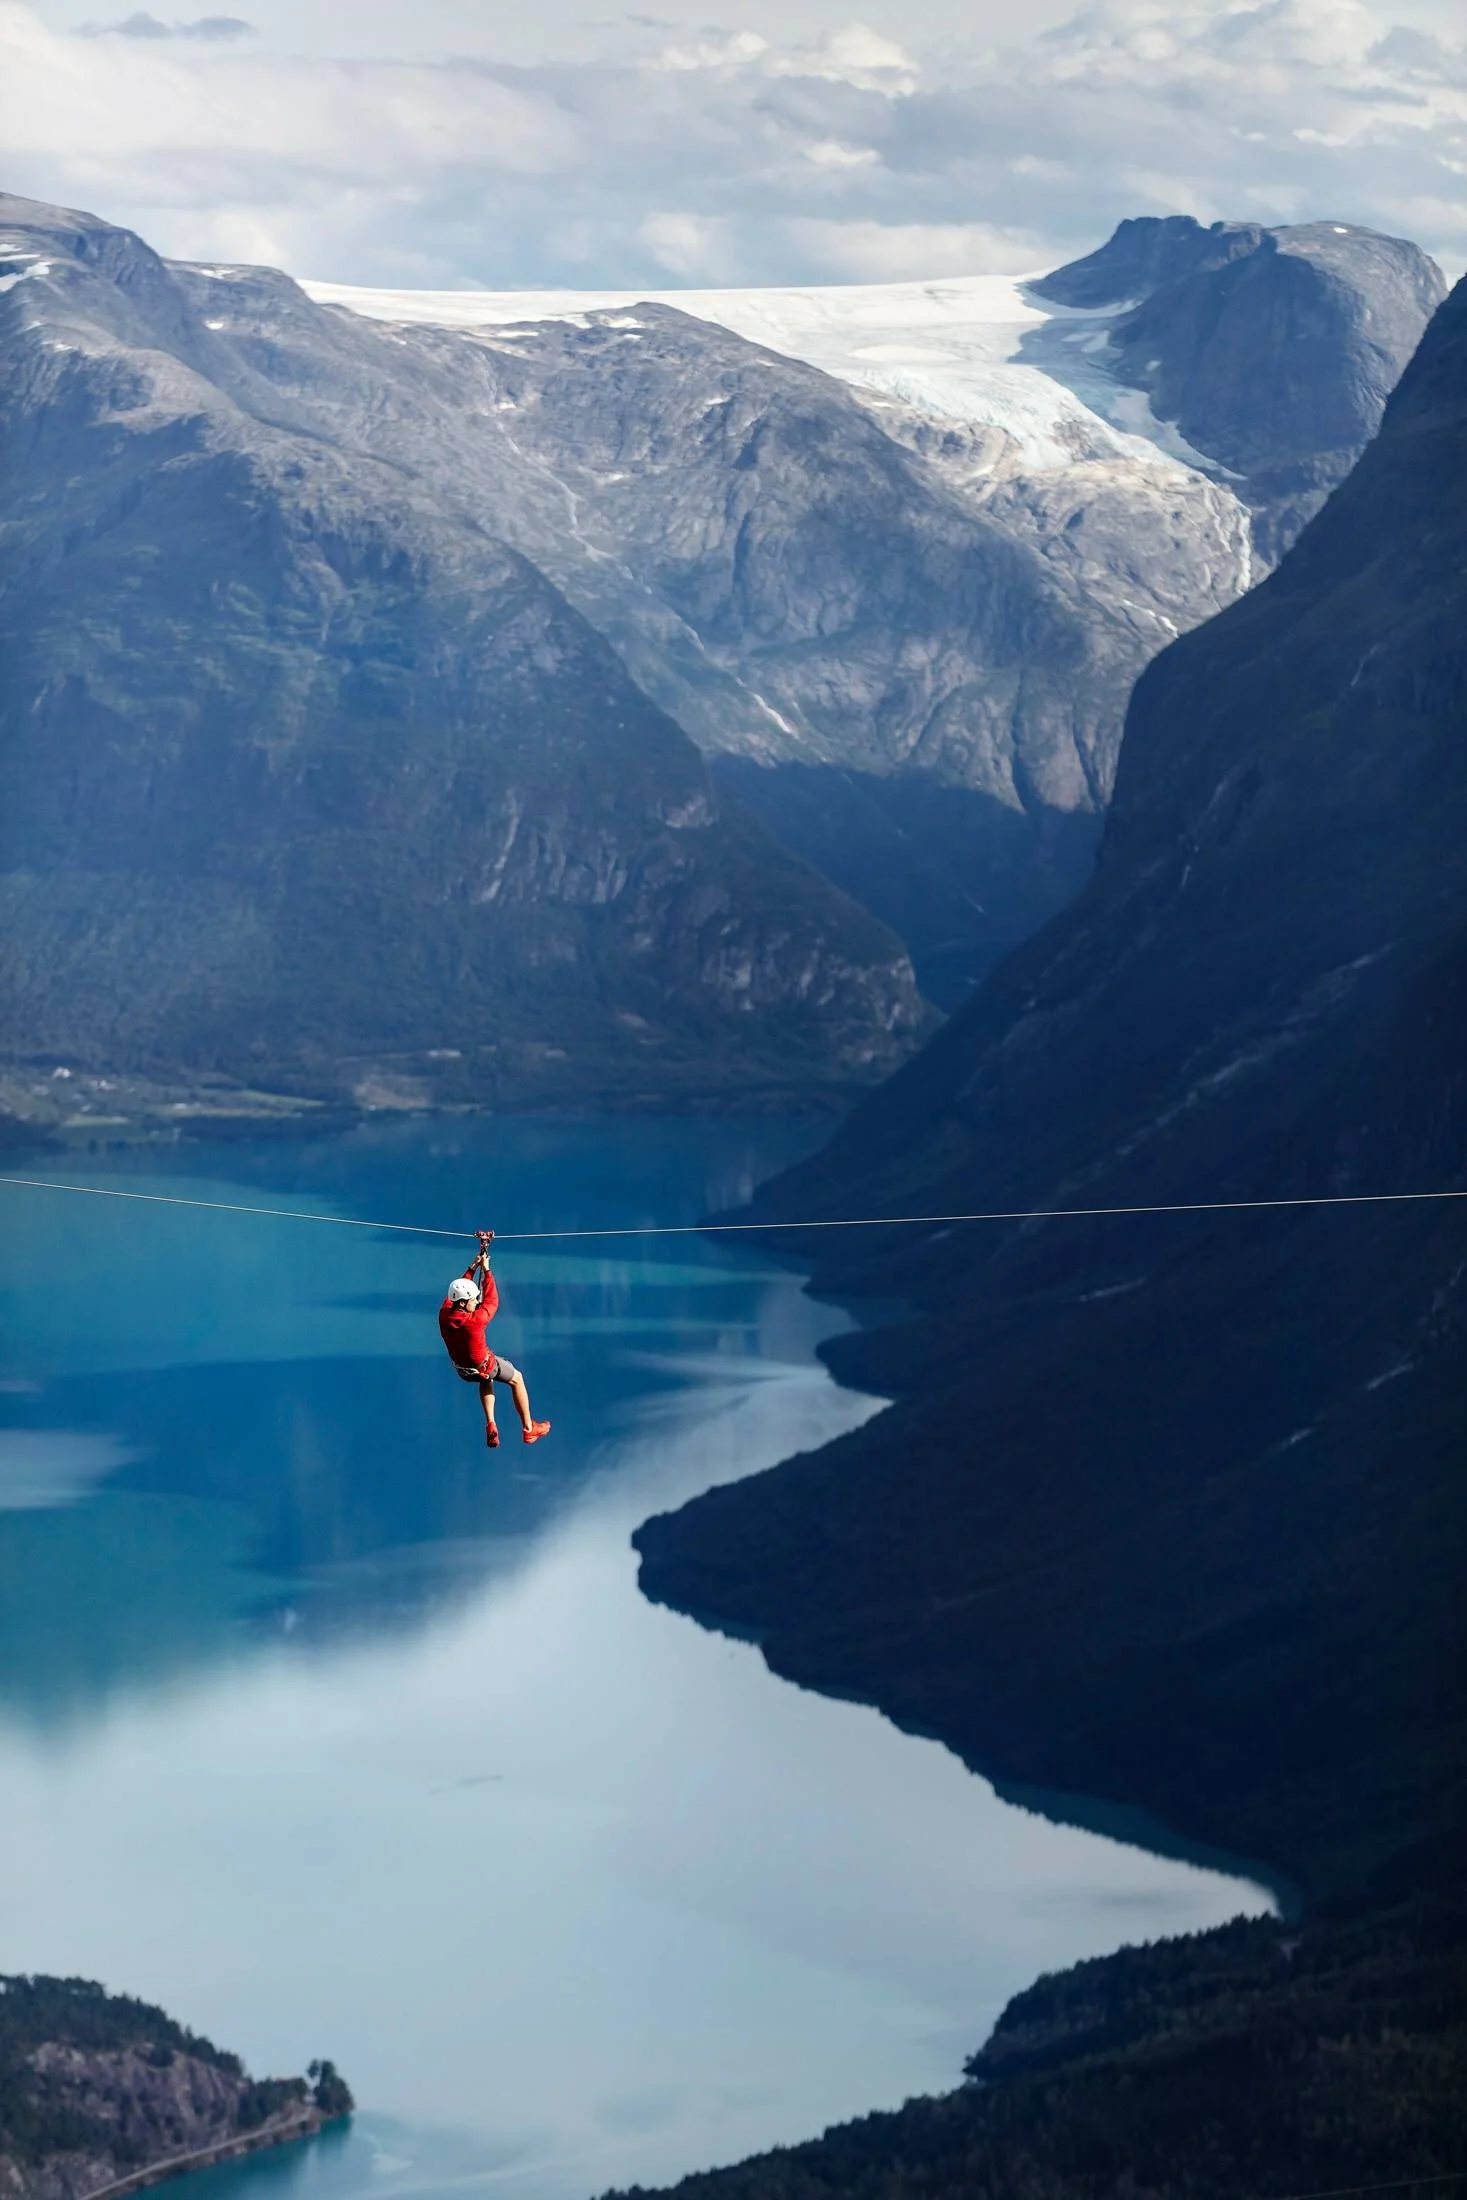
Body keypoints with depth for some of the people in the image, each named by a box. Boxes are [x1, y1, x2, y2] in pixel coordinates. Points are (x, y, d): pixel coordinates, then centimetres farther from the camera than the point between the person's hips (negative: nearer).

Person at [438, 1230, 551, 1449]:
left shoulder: (444, 1314, -23)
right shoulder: (476, 1320, -39)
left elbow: (459, 1289, -4)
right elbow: (491, 1300, -22)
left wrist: (472, 1268, -3)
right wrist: (486, 1270, -14)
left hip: (462, 1369, 5)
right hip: (484, 1365, -5)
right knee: (516, 1379, 23)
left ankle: (490, 1425, 28)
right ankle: (529, 1429, 32)